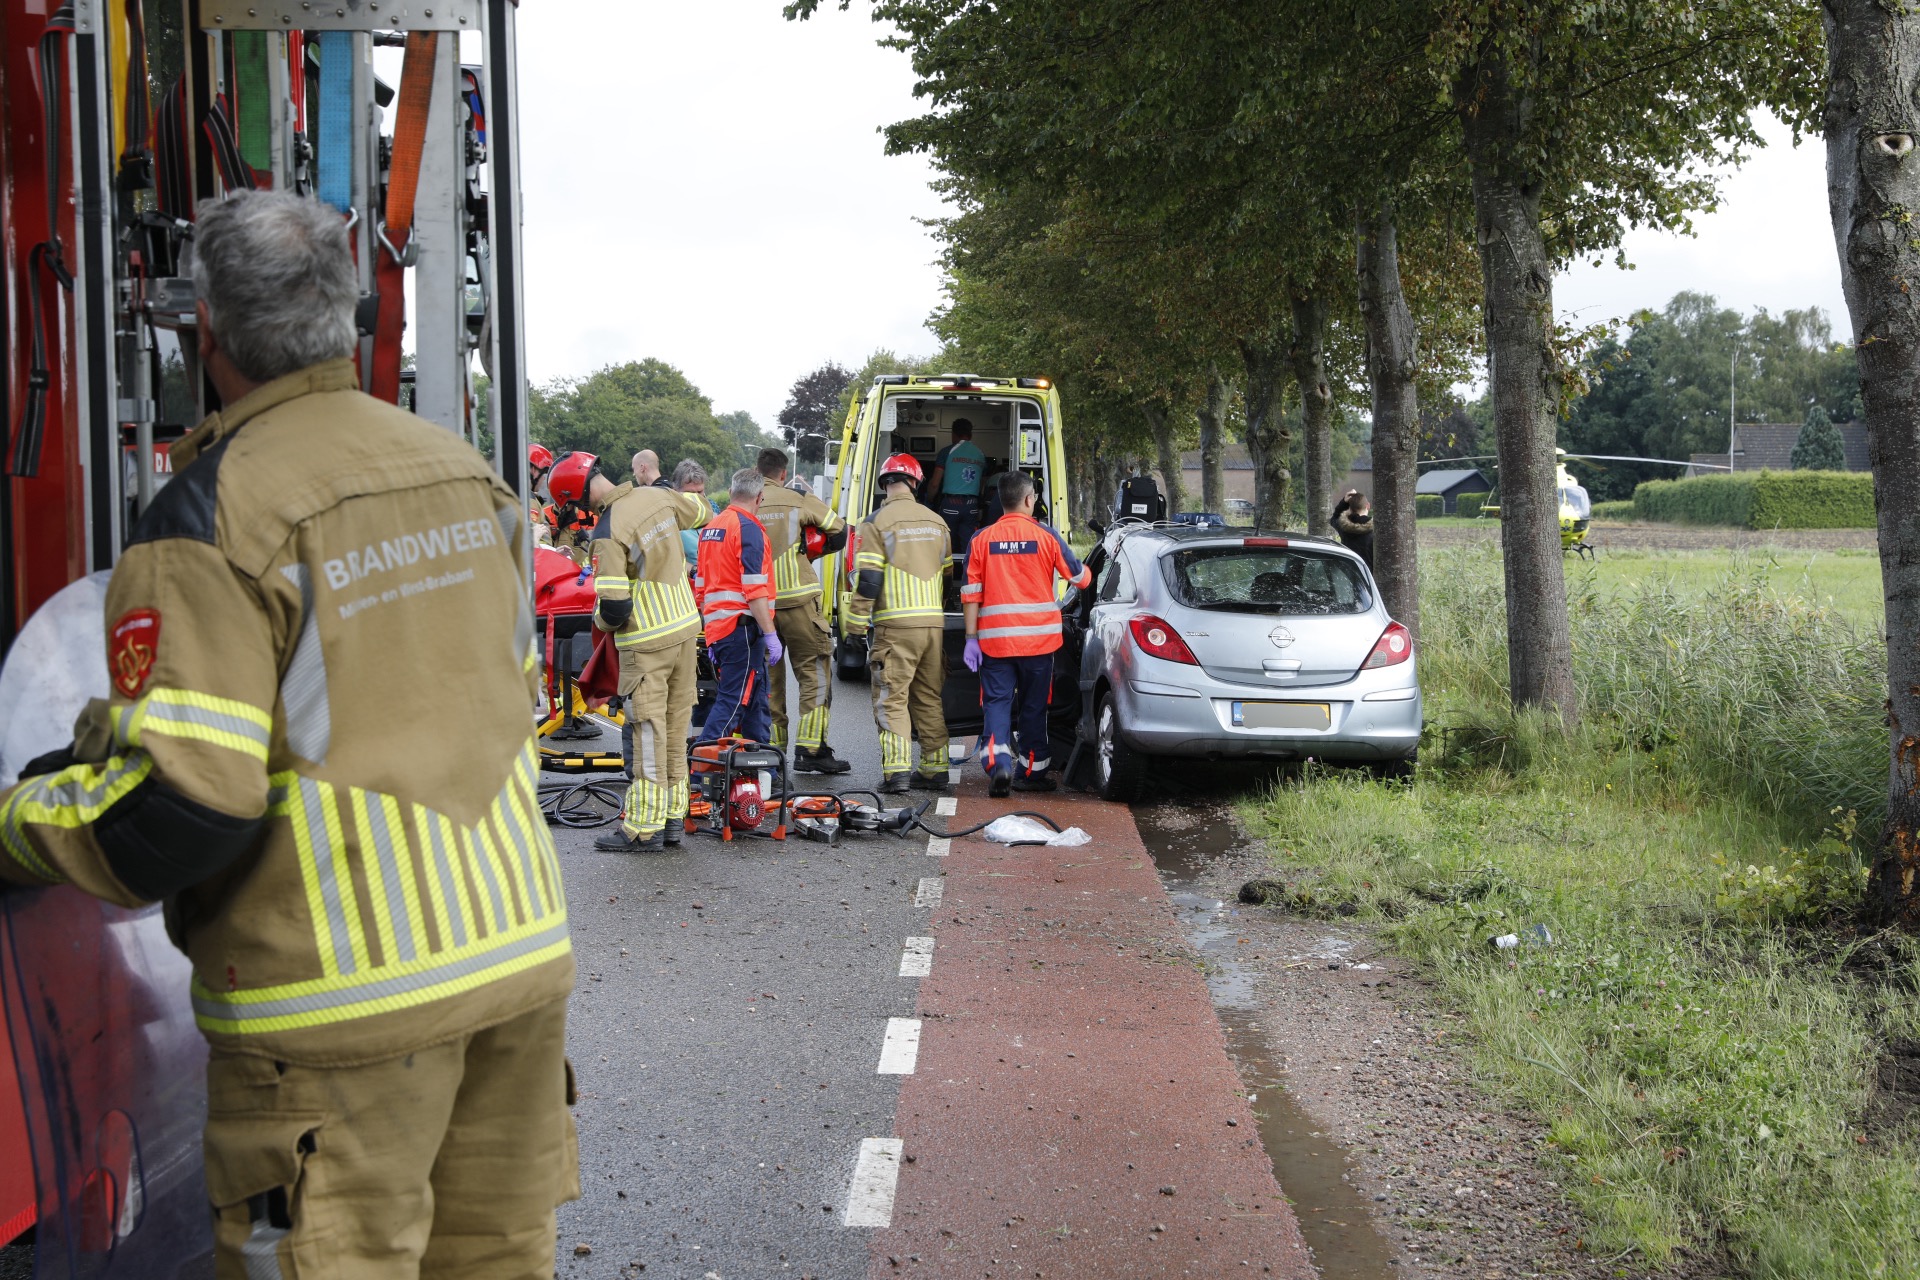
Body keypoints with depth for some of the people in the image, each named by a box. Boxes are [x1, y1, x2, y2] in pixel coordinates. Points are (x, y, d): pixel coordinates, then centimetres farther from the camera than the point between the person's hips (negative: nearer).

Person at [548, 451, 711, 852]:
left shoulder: (609, 532, -21)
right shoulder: (658, 496, 0)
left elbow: (614, 608, -22)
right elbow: (700, 510, 23)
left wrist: (600, 620, 0)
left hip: (647, 642, -7)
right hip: (686, 627, 7)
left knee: (646, 732, -1)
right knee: (676, 726, 13)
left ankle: (643, 828, 3)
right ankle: (673, 818, 20)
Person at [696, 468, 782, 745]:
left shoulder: (710, 528, 16)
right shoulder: (748, 529, -11)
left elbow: (700, 587, 21)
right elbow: (755, 590, -18)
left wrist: (710, 632, 27)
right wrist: (770, 634, -18)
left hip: (716, 626, 9)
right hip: (742, 627, -9)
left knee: (755, 701, 15)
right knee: (732, 701, -9)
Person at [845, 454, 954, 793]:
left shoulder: (877, 522, -5)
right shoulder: (936, 522, 13)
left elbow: (868, 578, -10)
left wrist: (855, 624, -4)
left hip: (896, 625, -5)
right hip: (934, 623, 5)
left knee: (892, 698, -3)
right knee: (929, 697, 12)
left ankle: (896, 769, -11)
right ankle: (935, 769, 13)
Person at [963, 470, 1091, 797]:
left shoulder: (982, 539, -1)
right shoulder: (1046, 536, -4)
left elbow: (971, 594, -2)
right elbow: (1079, 576, 5)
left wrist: (971, 638, 2)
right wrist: (1087, 573, 29)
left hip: (994, 640, 0)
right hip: (1038, 638, 0)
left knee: (997, 702, 4)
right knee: (1033, 706, 11)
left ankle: (997, 763, -17)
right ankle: (1031, 772, 18)